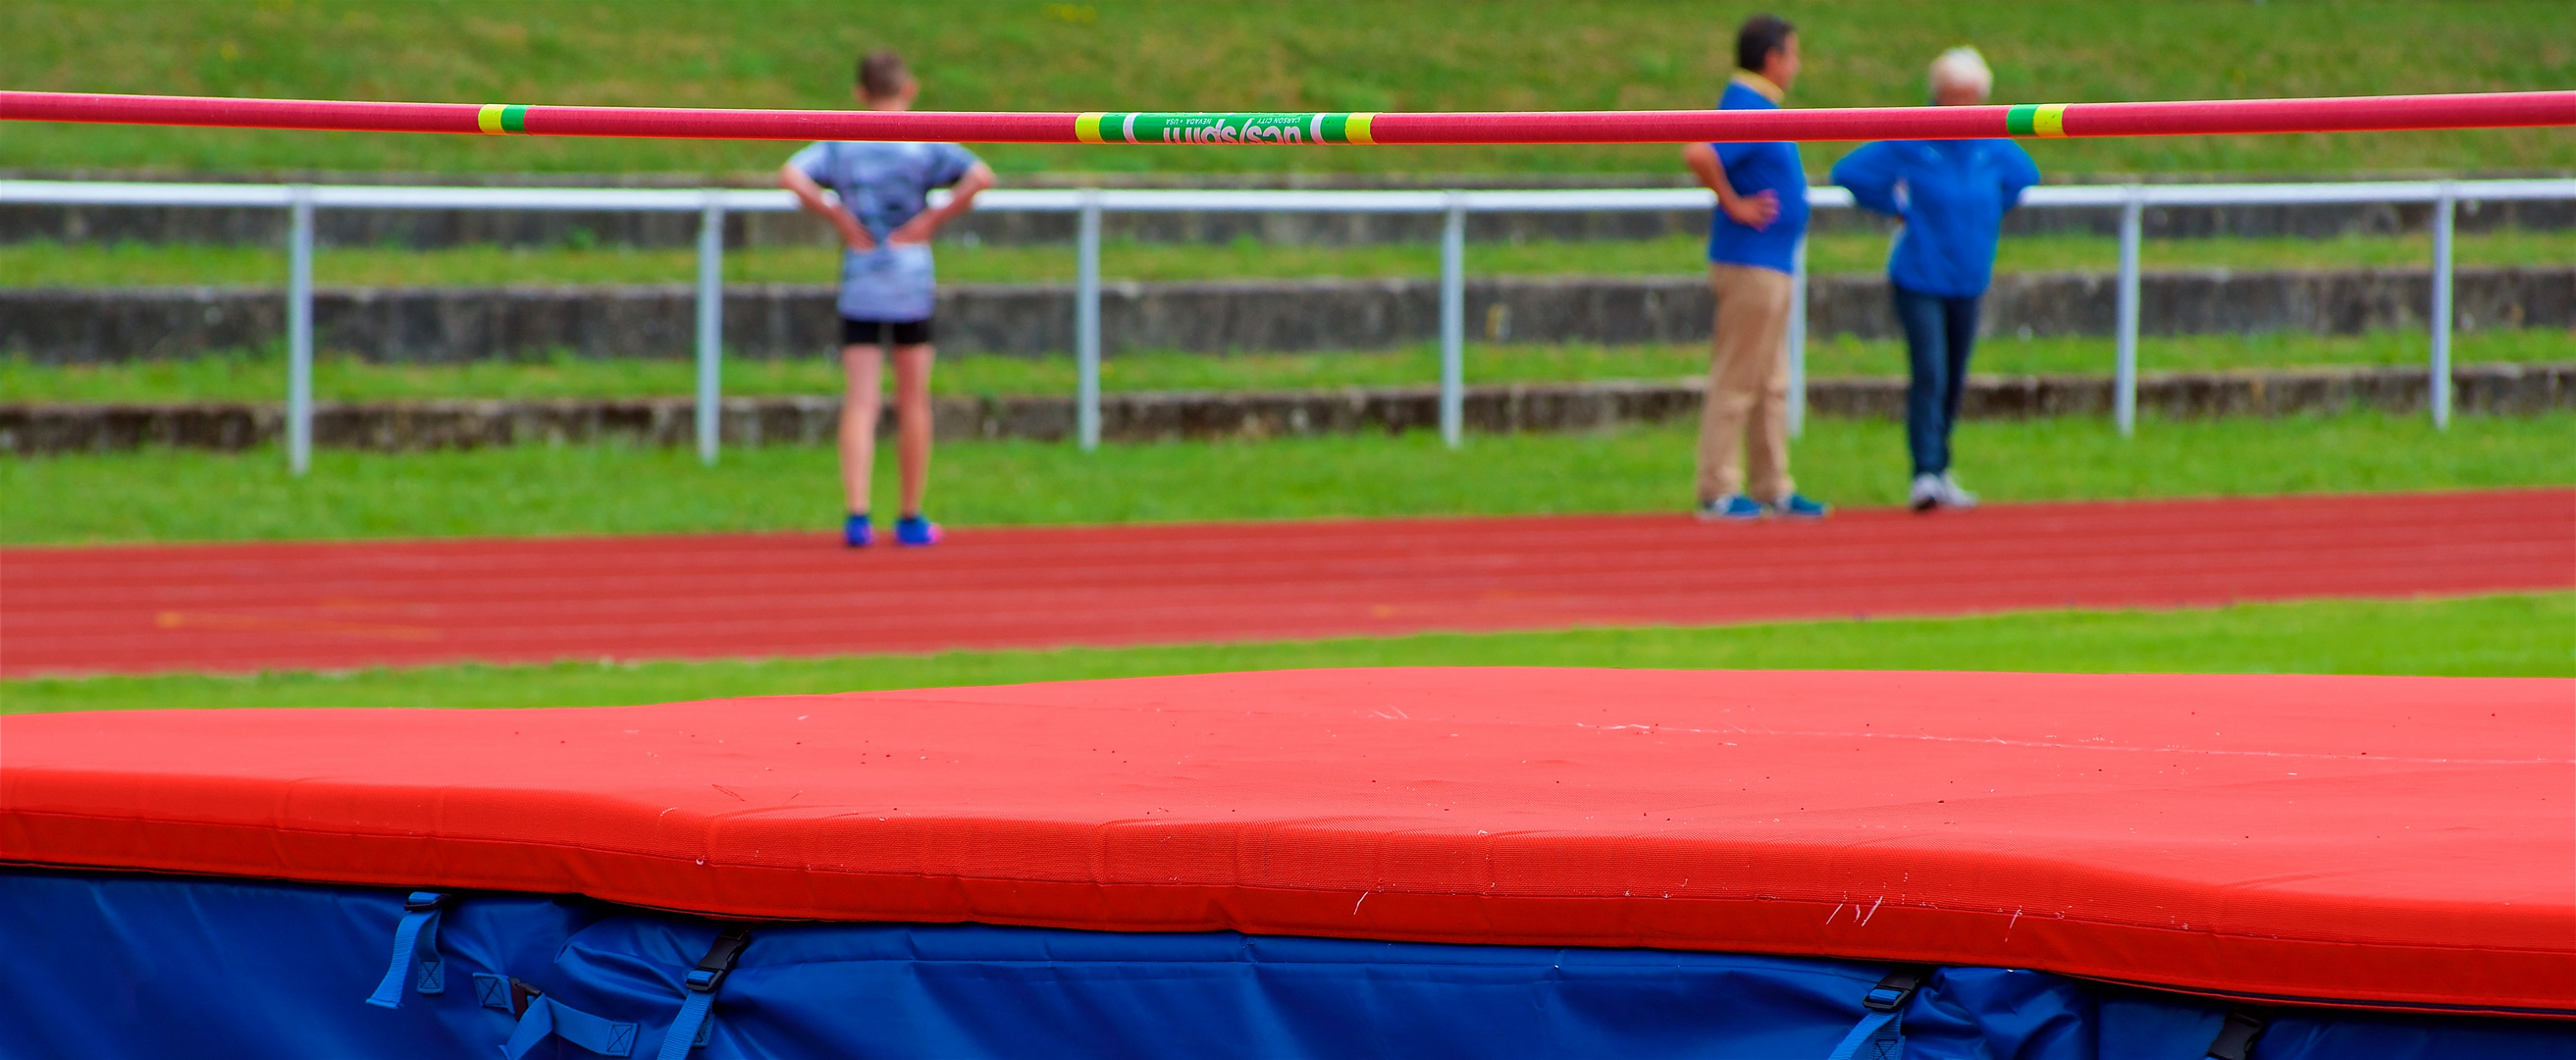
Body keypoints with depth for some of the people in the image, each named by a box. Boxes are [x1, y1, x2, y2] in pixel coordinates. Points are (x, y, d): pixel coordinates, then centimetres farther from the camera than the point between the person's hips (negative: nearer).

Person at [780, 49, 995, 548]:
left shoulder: (840, 145, 3)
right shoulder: (924, 146, -2)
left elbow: (791, 176, -14)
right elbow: (980, 176, -17)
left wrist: (838, 217, -6)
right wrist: (936, 217, -8)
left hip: (857, 284, 1)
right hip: (911, 282, -1)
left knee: (860, 403, -1)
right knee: (913, 402, 9)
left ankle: (857, 516, -13)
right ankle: (911, 518, 14)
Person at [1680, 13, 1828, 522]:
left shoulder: (1754, 105, 14)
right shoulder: (1746, 109, -17)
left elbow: (1711, 155, 30)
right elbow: (1698, 155, -33)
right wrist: (1732, 204, -21)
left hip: (1772, 265, 10)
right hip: (1750, 263, -10)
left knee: (1772, 385, 13)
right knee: (1736, 382, -5)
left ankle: (1774, 490, 18)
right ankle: (1718, 491, -2)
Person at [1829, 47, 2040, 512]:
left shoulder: (1991, 145, 3)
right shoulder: (1908, 141, -9)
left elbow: (2025, 175, 25)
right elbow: (1848, 173, -6)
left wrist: (1993, 211, 13)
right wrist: (1895, 208, -4)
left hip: (1967, 280, 5)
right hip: (1919, 278, -5)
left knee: (1954, 382, 10)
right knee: (1929, 375, -17)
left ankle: (1940, 473, 23)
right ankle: (1924, 475, -19)